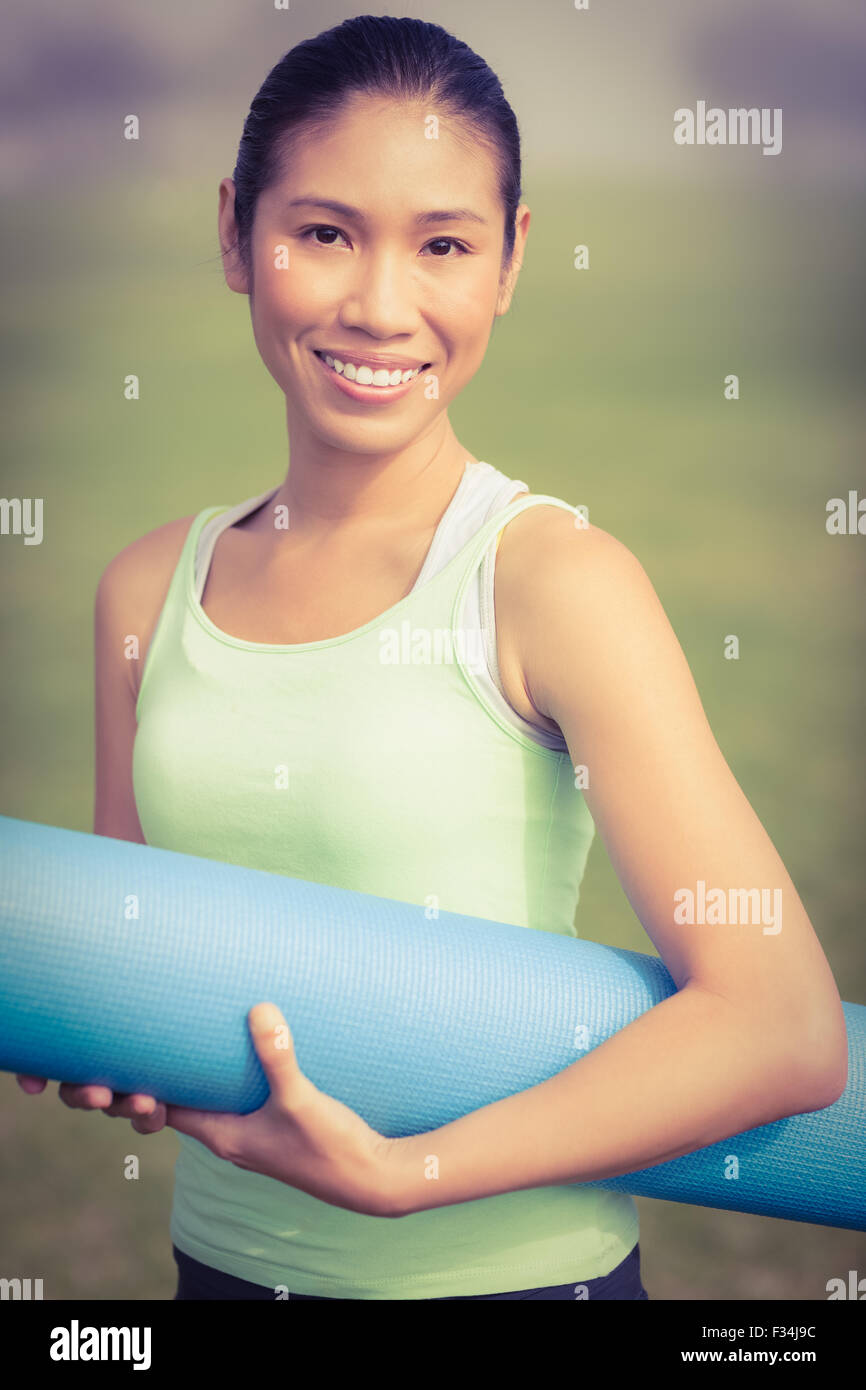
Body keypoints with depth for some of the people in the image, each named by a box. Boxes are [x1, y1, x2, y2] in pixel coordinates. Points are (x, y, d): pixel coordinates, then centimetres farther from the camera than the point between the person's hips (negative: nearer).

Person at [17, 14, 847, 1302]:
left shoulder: (554, 578, -14)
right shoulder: (149, 589, 0)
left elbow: (784, 1027, -19)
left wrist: (403, 1171, -22)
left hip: (506, 1267, -4)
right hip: (222, 1249, 4)